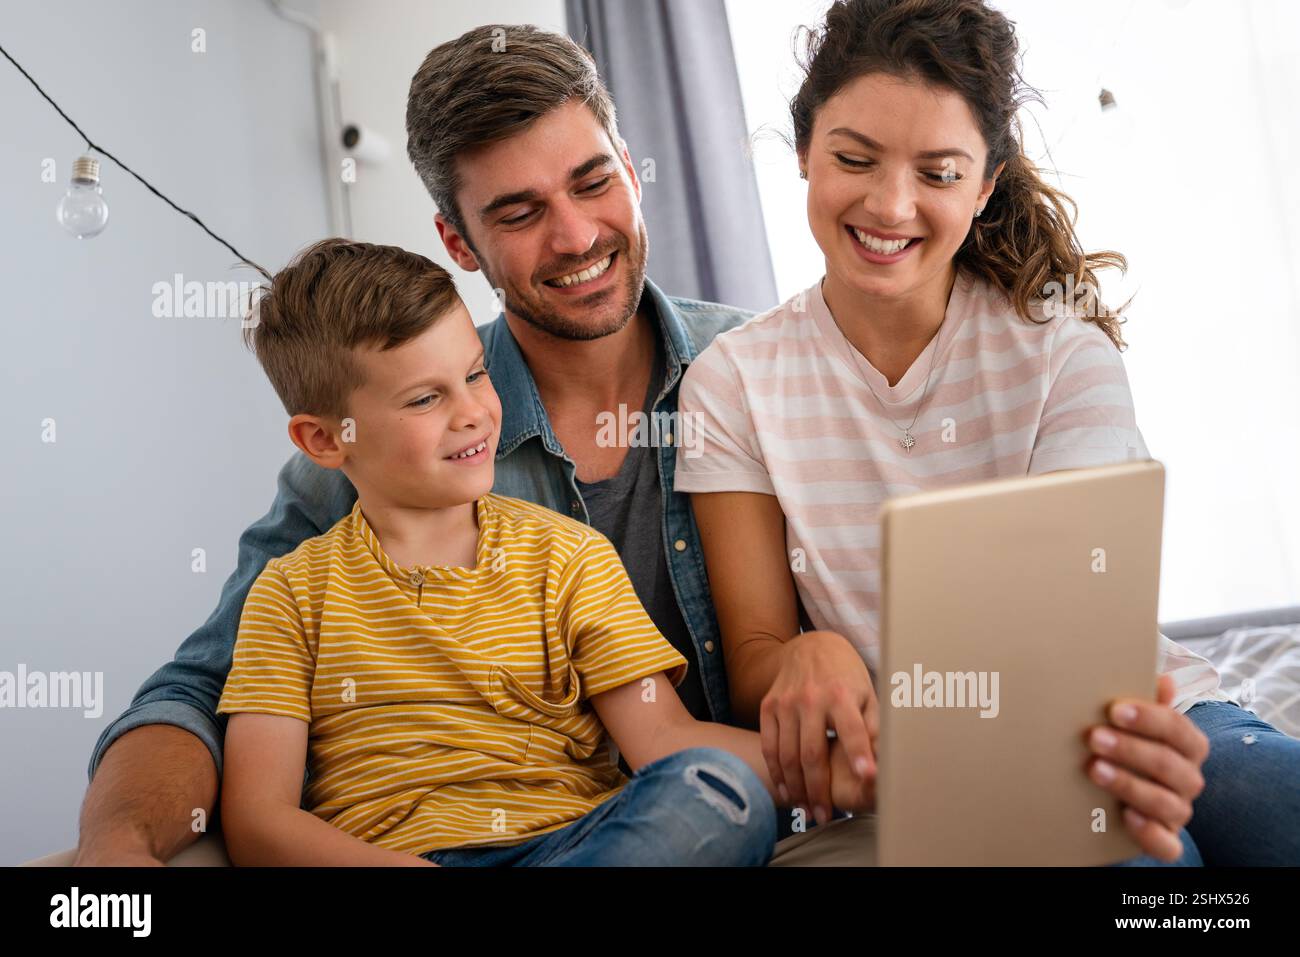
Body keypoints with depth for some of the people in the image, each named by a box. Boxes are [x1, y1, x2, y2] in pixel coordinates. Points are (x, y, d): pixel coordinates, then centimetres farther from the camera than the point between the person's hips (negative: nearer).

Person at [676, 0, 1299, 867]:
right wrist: (808, 658, -28)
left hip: (1145, 724, 1)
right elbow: (753, 655, -3)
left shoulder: (1062, 350, -3)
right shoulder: (733, 383, -2)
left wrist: (1128, 725, -36)